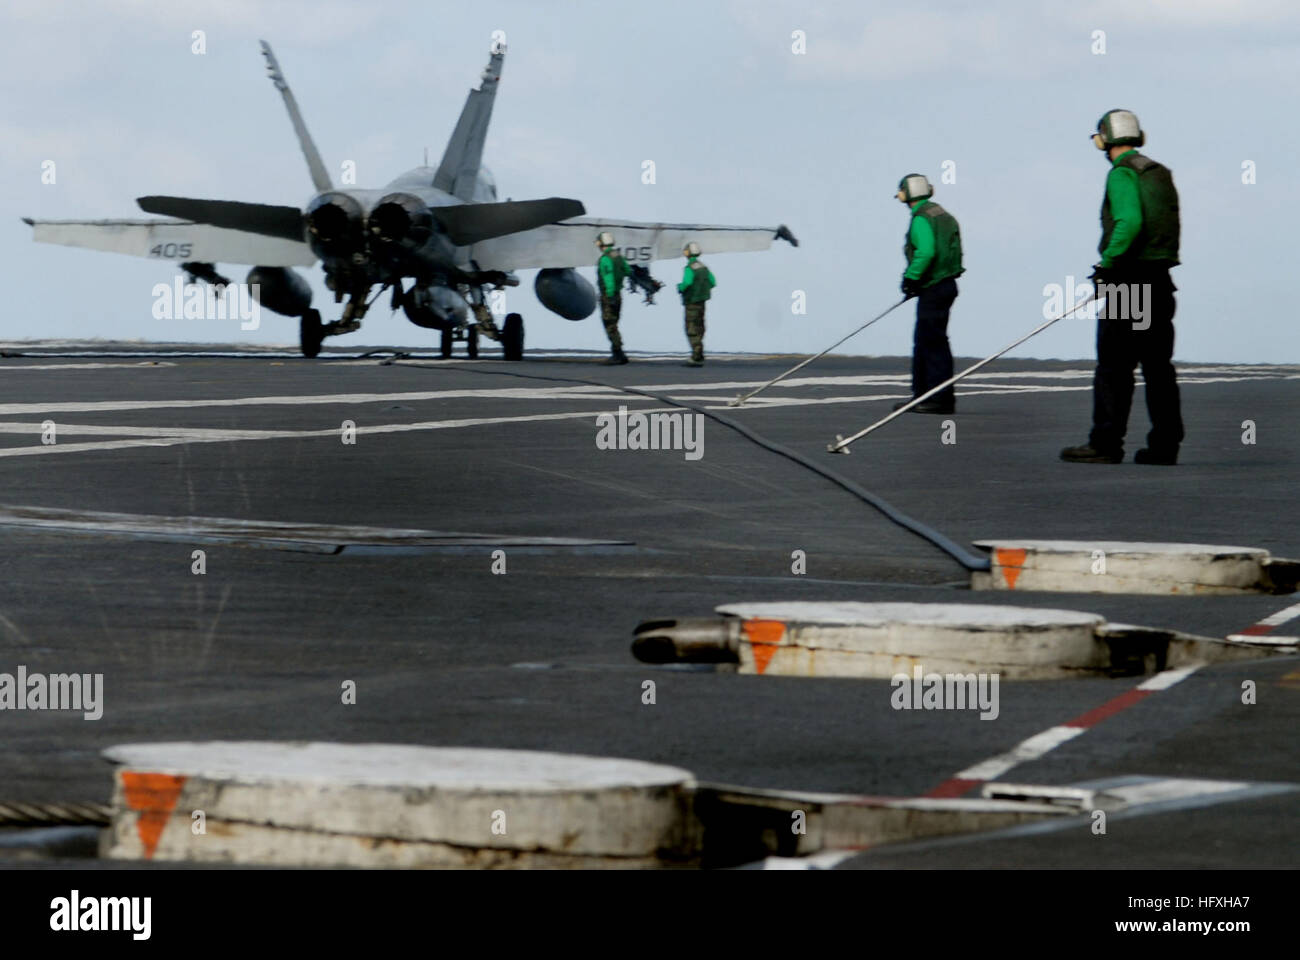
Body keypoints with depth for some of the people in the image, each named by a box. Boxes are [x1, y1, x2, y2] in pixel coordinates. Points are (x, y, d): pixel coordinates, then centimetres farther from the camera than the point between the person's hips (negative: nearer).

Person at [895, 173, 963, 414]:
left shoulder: (921, 220, -14)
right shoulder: (943, 215, 16)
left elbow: (926, 252, -28)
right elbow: (955, 251, 17)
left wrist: (911, 278, -17)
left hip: (933, 288, -10)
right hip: (946, 284, 10)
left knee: (934, 343, -7)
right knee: (923, 341, 16)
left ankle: (941, 399, -7)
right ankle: (921, 395, 20)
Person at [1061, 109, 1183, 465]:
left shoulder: (1122, 173, -8)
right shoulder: (1160, 173, 17)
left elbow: (1130, 221, -22)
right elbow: (1168, 226, 16)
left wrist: (1107, 264, -18)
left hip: (1127, 280, -8)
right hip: (1160, 282, 8)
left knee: (1114, 365, -5)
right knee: (1157, 363, 9)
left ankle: (1105, 444, -6)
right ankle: (1165, 444, 8)